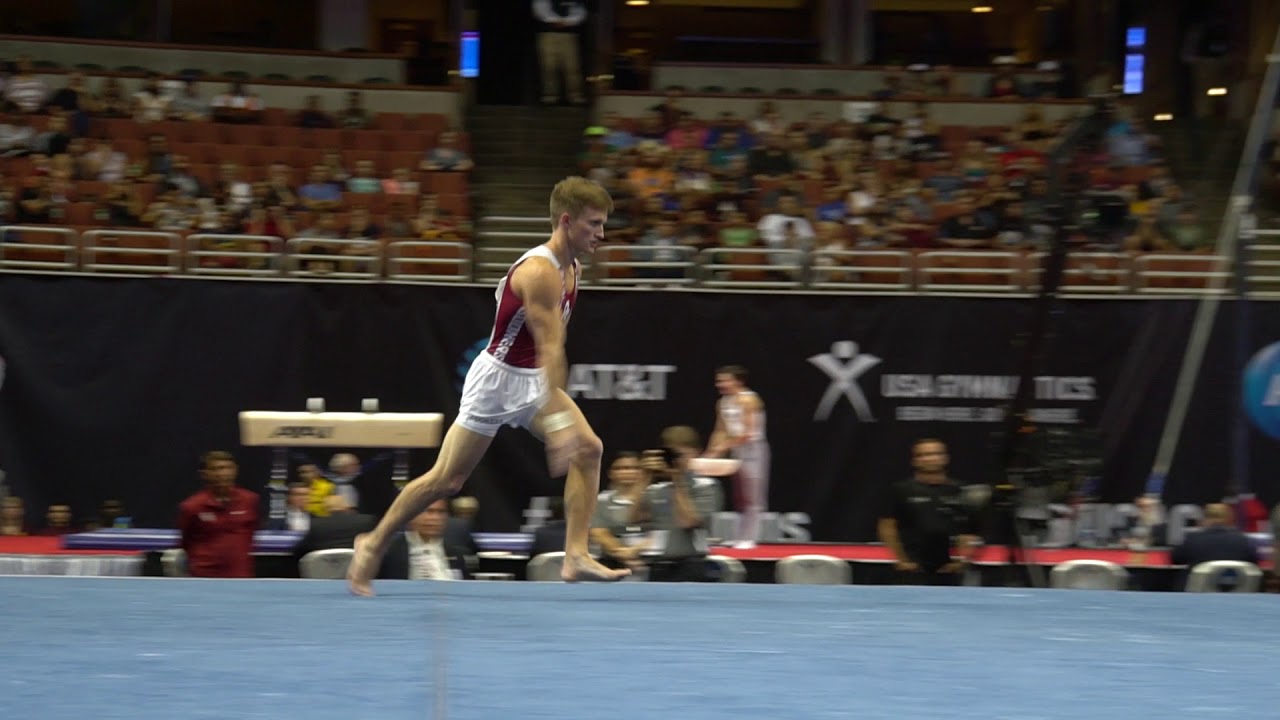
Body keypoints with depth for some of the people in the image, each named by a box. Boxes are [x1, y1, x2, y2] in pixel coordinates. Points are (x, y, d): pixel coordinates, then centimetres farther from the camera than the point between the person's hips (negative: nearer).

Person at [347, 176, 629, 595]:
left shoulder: (571, 270, 5)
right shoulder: (540, 272, -24)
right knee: (446, 479, 0)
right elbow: (549, 348, -30)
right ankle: (374, 544, 17)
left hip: (533, 381, 9)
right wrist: (558, 419, -34)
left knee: (588, 449, -10)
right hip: (498, 378, -9)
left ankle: (576, 557, -13)